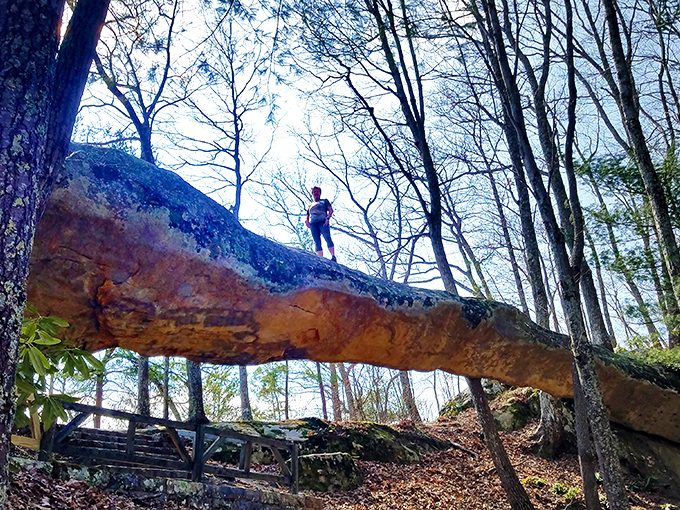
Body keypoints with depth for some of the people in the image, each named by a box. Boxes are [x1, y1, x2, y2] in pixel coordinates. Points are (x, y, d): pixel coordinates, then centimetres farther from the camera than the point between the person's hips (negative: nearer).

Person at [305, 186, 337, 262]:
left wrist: (327, 218, -9)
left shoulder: (324, 201, 23)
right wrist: (307, 221, 4)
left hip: (322, 221, -3)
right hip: (313, 223, 4)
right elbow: (307, 217, 29)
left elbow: (331, 210, 9)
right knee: (317, 242, -11)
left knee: (327, 238, -22)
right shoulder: (309, 205, 33)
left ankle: (333, 256, -33)